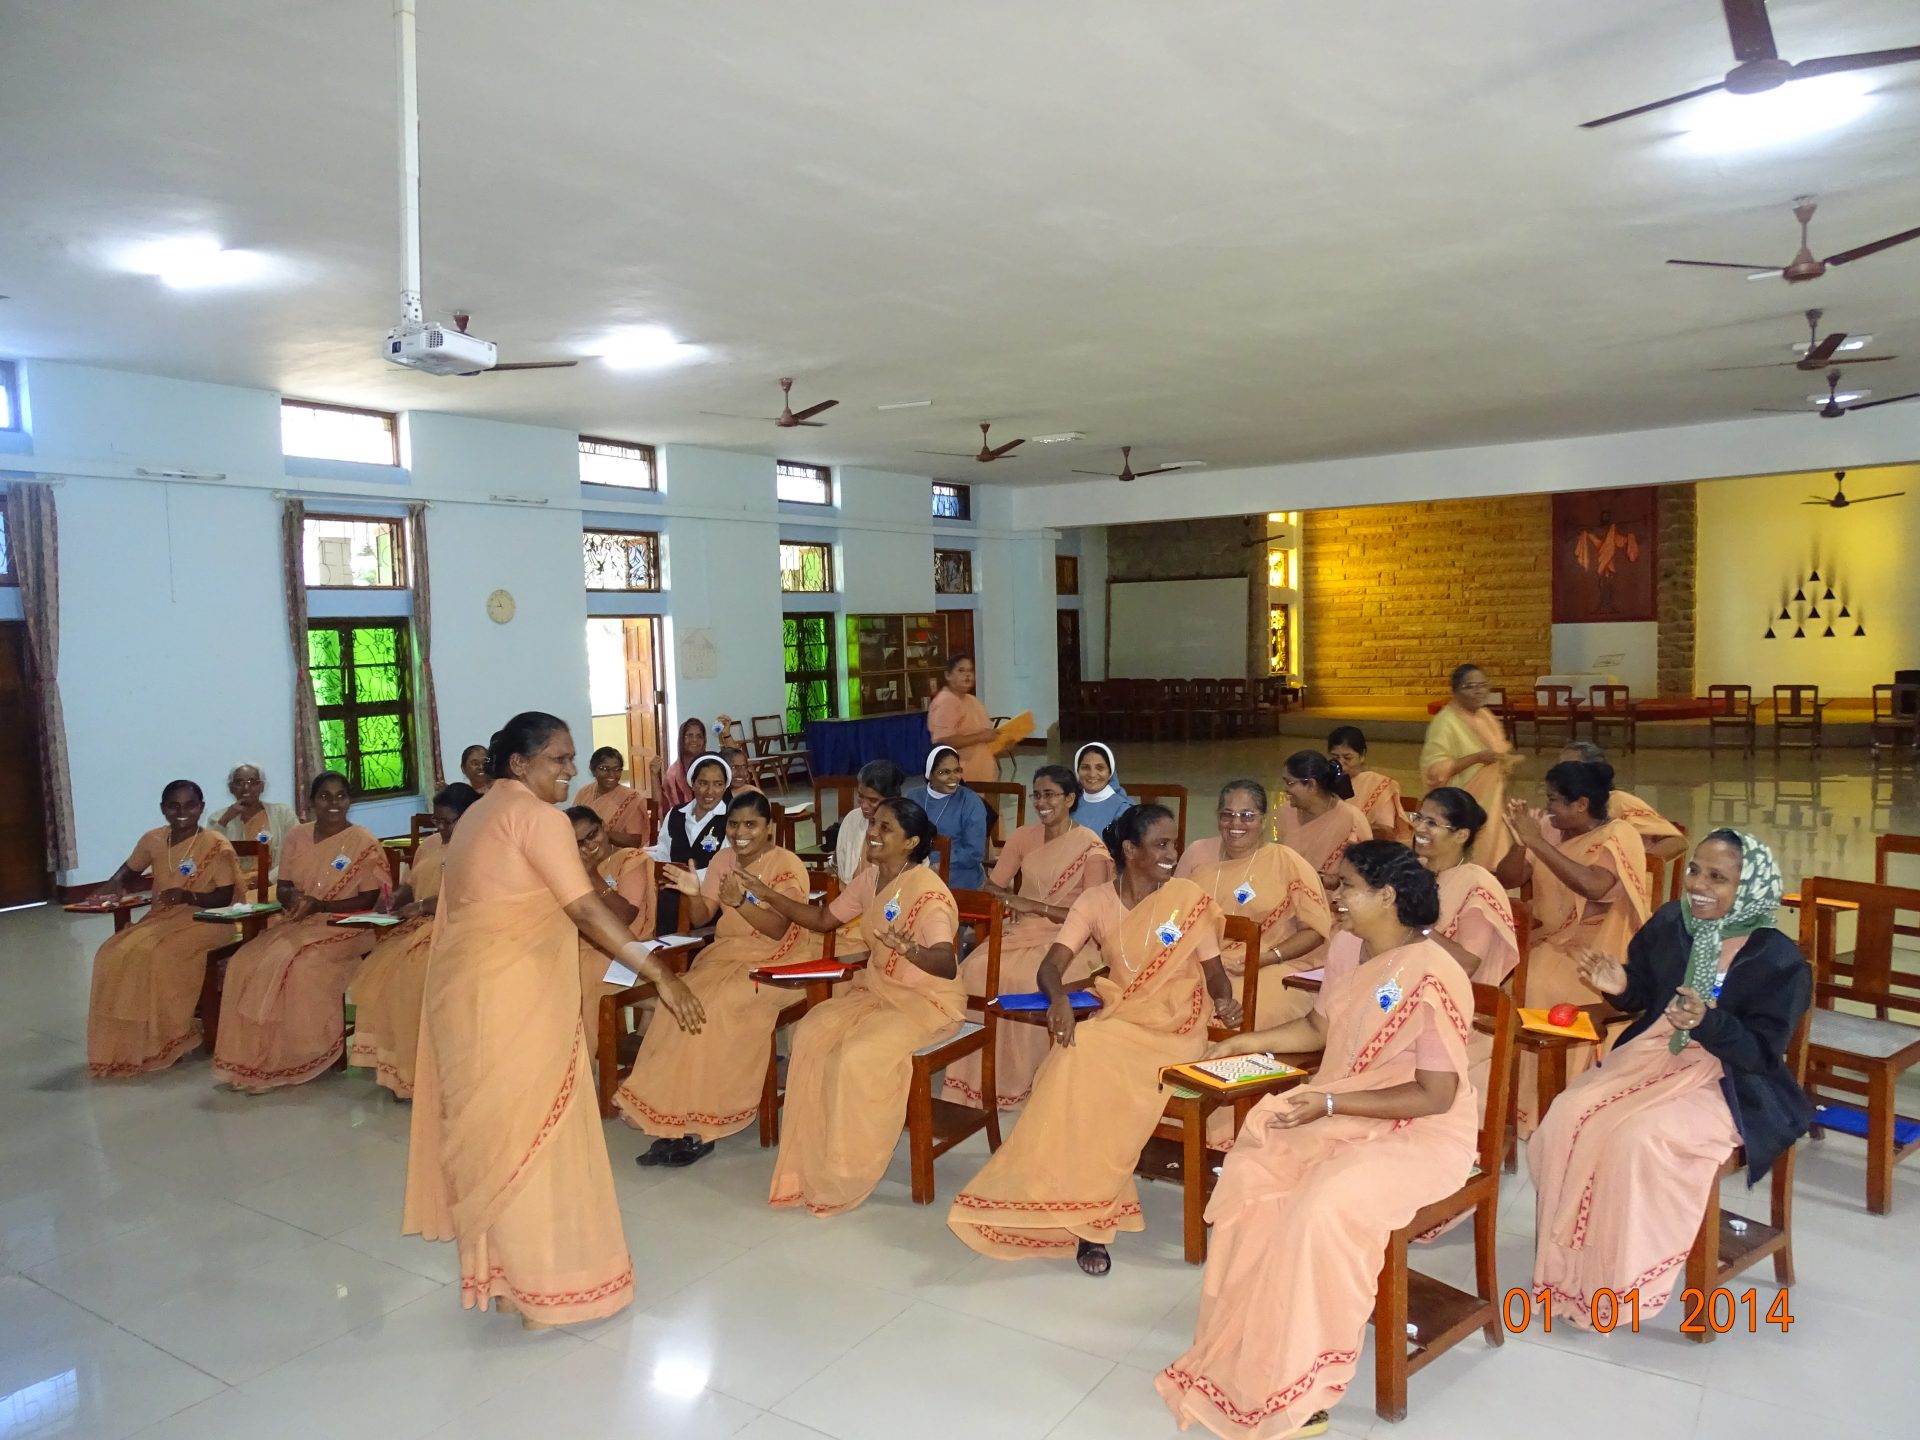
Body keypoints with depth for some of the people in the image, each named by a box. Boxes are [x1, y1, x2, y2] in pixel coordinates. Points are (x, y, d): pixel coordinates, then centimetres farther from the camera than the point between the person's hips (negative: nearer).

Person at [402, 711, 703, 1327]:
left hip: (469, 983, 9)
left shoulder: (478, 814, 18)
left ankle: (499, 1265, 28)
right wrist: (660, 973, -21)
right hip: (512, 991, -9)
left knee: (493, 1124, 16)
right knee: (532, 1127, -1)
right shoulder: (536, 814, -12)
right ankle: (547, 1285, 7)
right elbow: (585, 908, -19)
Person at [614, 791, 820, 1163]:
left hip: (776, 963, -6)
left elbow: (778, 929, -19)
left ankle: (698, 1125, -16)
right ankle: (678, 1116, -15)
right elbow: (702, 919, 7)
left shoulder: (787, 865, -11)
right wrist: (693, 893, -15)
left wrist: (739, 901, -33)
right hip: (727, 954, 6)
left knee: (716, 1008, -28)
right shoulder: (723, 860, 7)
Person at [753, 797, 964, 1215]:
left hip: (928, 1001, -7)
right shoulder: (871, 878, 1)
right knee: (811, 1033, -14)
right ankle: (812, 1162, -3)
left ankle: (845, 1174, -7)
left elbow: (947, 966, -33)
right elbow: (823, 919, 12)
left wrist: (910, 949, -54)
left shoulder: (929, 892, -23)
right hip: (876, 988, 8)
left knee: (857, 1056, -28)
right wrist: (768, 895, 3)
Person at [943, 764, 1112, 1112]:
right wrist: (1010, 901, -11)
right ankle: (977, 1078, -14)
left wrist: (1034, 906, -17)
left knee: (1027, 982, -34)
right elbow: (989, 888, 12)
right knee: (974, 970, -24)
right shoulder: (1023, 837, 8)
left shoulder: (1091, 847, -8)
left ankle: (1019, 1081, -14)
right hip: (1021, 932, 5)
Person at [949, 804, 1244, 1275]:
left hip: (1175, 1029, -2)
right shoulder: (1096, 901, 0)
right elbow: (1051, 966, -8)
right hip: (1118, 1020, 2)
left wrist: (1225, 1001, -21)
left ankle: (1085, 1214, -17)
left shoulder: (1190, 899, -3)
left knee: (1095, 1076, -31)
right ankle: (1085, 1213, -21)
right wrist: (1059, 1000, -30)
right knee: (1076, 1060, -31)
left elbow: (1215, 973, 2)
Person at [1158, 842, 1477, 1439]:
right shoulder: (1345, 946, 1)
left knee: (1320, 1210, -29)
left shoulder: (1432, 979, -23)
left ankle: (1294, 1387, -9)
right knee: (1247, 1178, -15)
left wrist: (1328, 1104, -25)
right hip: (1339, 1109, 7)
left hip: (1421, 1132, -7)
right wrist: (1245, 1044, 5)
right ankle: (1243, 1358, 0)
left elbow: (1435, 1097, -21)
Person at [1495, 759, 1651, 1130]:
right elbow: (1507, 880, 5)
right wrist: (1521, 839, -13)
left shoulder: (1619, 835, -13)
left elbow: (1594, 886, -32)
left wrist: (1536, 840, -30)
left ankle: (1541, 1113, -13)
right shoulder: (1553, 832, 5)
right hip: (1551, 940, 7)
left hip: (1599, 953, -7)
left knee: (1535, 985, -27)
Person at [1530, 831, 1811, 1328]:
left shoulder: (1780, 960, -12)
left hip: (1727, 1083, -5)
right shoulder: (1670, 922, 0)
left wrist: (1707, 1022, -31)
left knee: (1639, 1137, -31)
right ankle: (1567, 1263, -3)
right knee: (1566, 1116, -18)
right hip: (1650, 1056, 5)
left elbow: (1761, 1053, -14)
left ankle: (1620, 1282, -11)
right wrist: (1619, 986, -10)